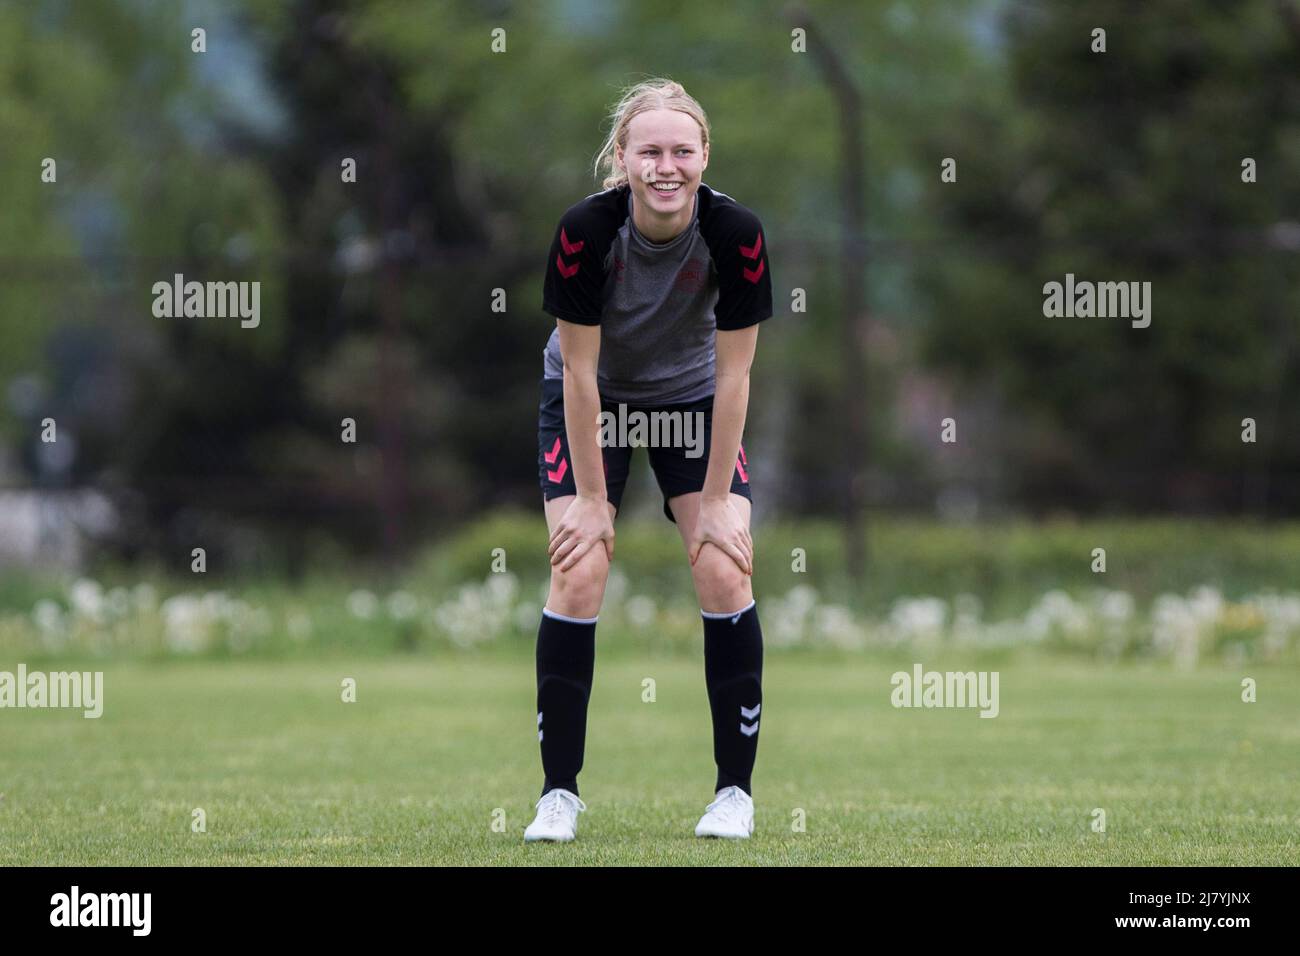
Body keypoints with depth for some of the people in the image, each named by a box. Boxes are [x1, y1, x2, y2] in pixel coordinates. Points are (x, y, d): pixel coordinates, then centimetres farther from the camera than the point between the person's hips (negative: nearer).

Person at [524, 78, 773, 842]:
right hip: (591, 403, -1)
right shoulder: (586, 230, -30)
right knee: (579, 577, -13)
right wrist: (590, 498, -17)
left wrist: (717, 503, -16)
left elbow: (733, 375, -19)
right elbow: (580, 370, -22)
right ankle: (560, 792, -2)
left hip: (692, 400, 1)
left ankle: (736, 790, 0)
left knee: (725, 575, -12)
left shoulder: (736, 233, -27)